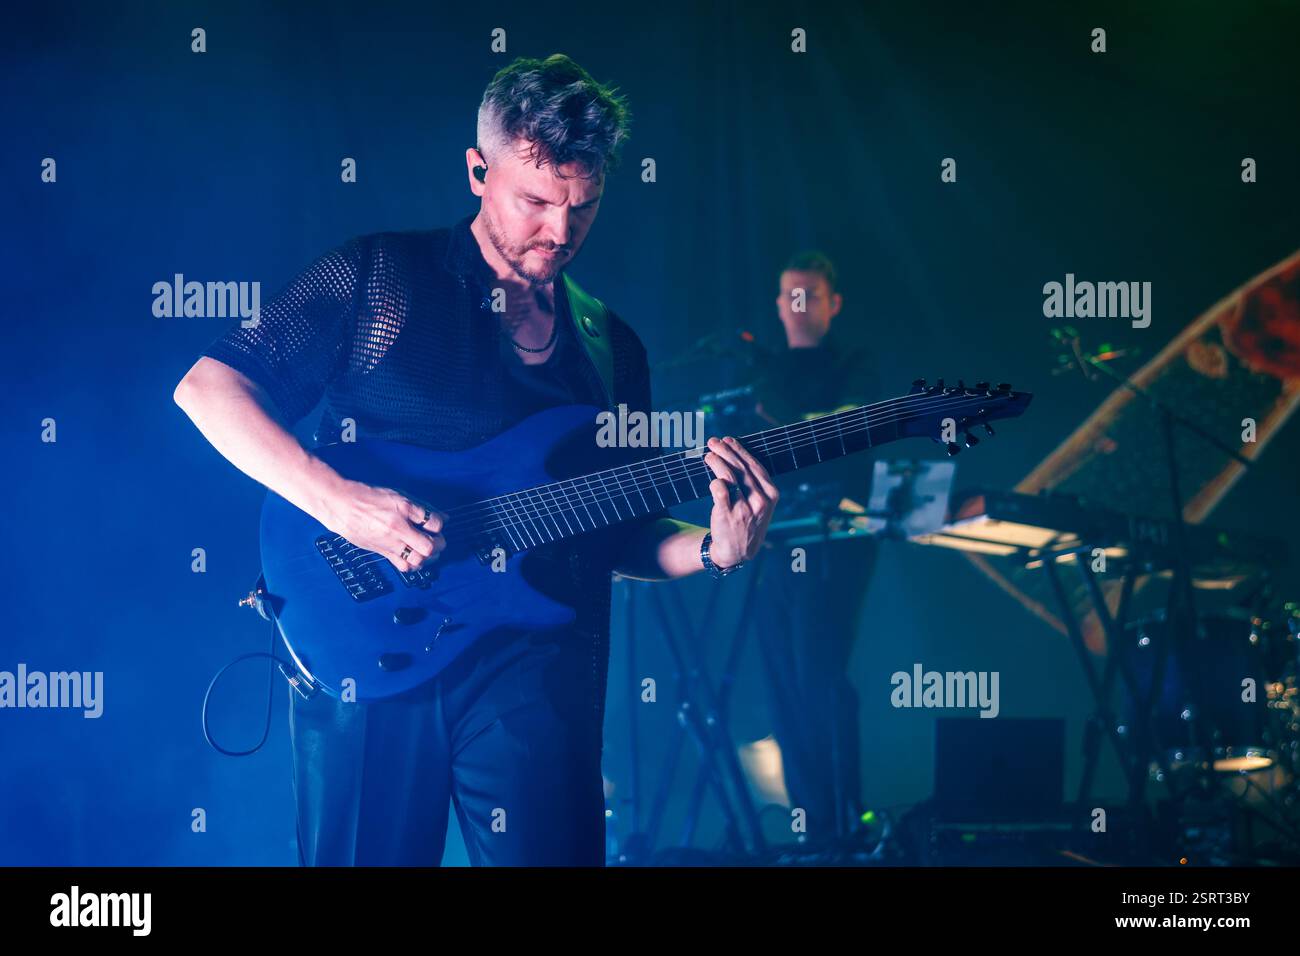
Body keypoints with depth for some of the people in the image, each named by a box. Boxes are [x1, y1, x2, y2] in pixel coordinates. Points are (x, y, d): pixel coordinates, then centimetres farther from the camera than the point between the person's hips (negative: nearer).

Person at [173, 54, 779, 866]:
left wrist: (714, 550, -3)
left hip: (534, 663, 3)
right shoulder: (382, 274, 3)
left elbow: (623, 531, 19)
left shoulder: (612, 349, 16)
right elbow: (209, 386, -2)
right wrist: (335, 500, -16)